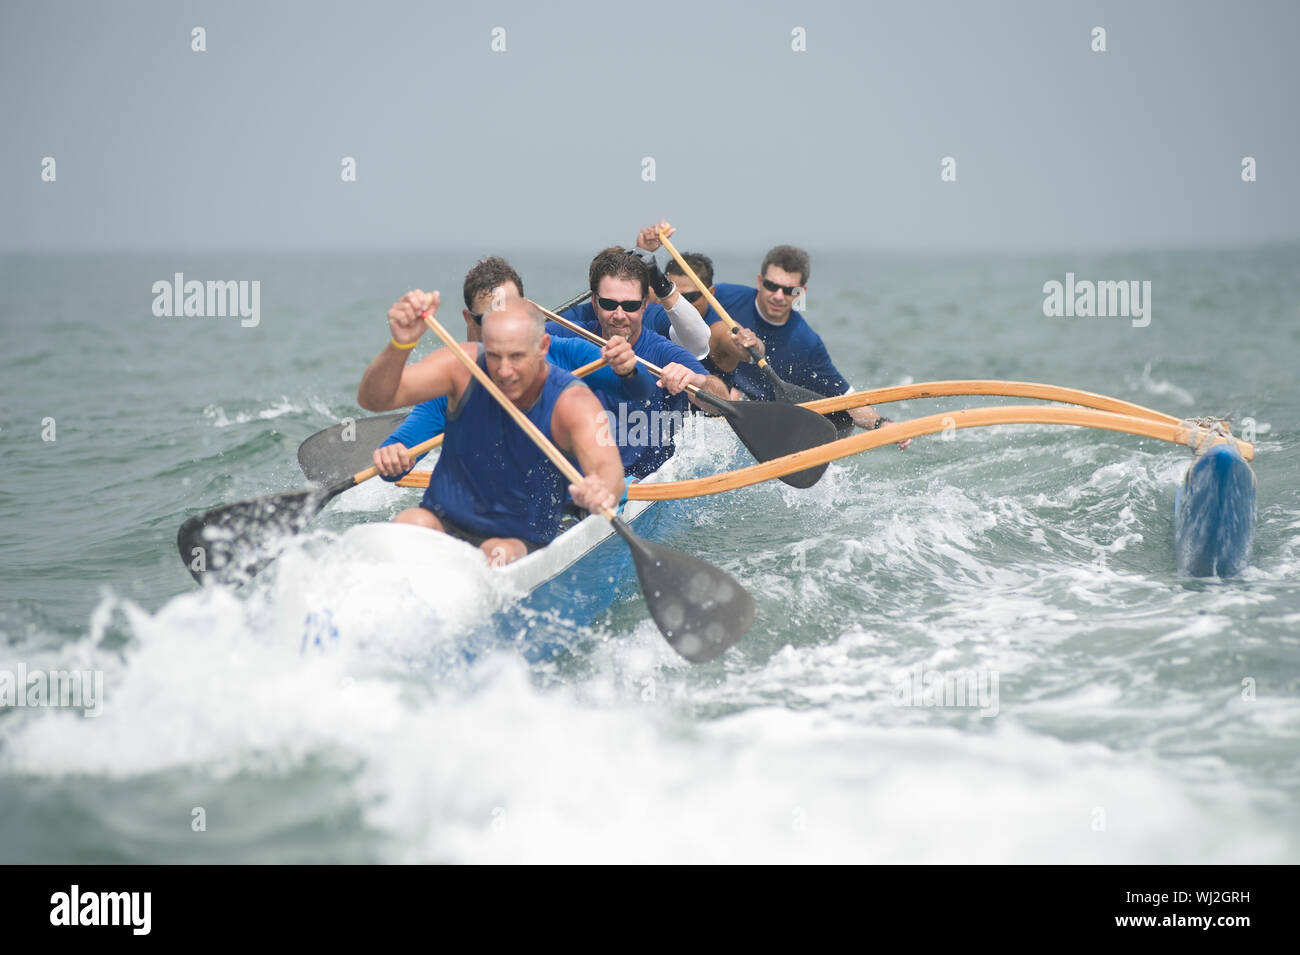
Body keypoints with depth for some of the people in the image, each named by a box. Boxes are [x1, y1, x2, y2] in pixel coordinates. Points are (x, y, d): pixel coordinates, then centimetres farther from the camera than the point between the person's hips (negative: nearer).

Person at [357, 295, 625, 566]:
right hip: (443, 523, 1)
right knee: (413, 522, -31)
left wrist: (601, 491, -61)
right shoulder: (464, 366, -9)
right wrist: (400, 345, -38)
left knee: (500, 553, -35)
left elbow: (609, 469, -34)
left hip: (525, 542, -1)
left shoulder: (573, 402, -16)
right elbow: (373, 399, -16)